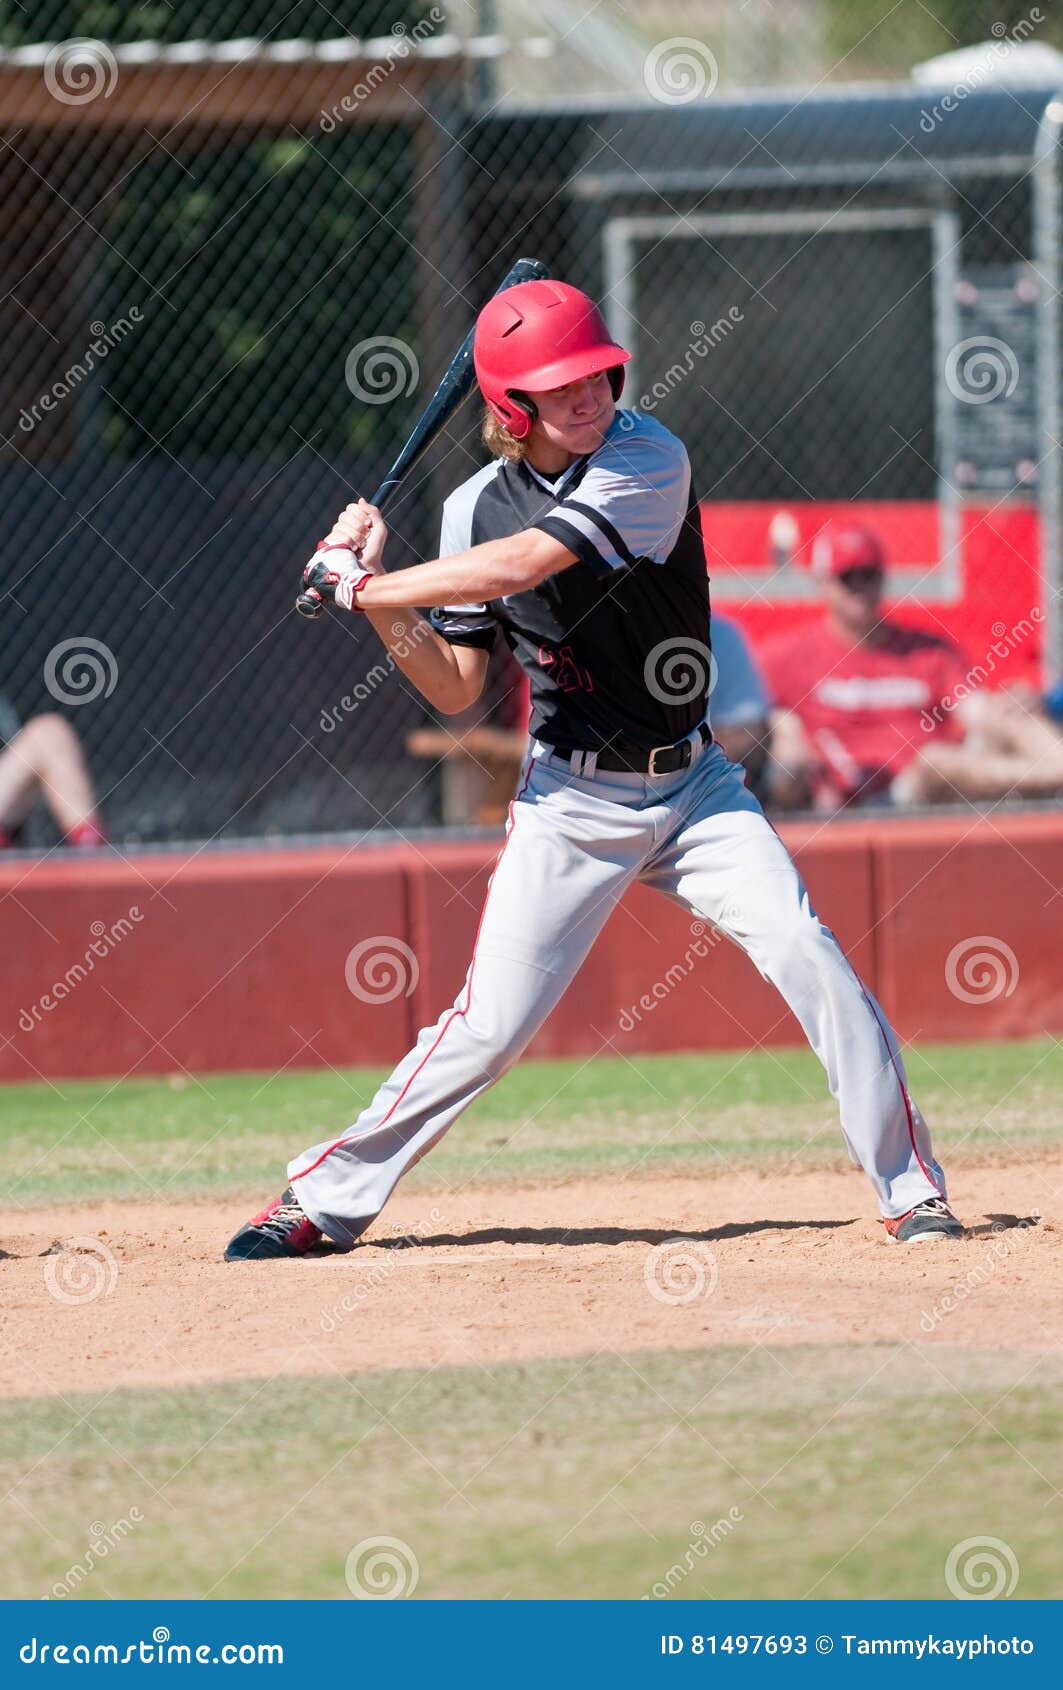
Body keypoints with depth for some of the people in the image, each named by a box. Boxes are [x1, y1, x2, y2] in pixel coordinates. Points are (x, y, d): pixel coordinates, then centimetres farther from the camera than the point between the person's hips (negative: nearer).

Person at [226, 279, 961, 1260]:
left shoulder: (648, 461, -14)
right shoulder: (478, 508, -2)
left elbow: (526, 563, -26)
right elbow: (455, 689, 1)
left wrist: (361, 587, -19)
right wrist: (379, 599, -15)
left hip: (691, 782, -1)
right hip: (570, 801, 1)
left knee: (805, 954, -17)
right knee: (489, 1026, -6)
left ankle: (911, 1189, -6)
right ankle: (325, 1201, 7)